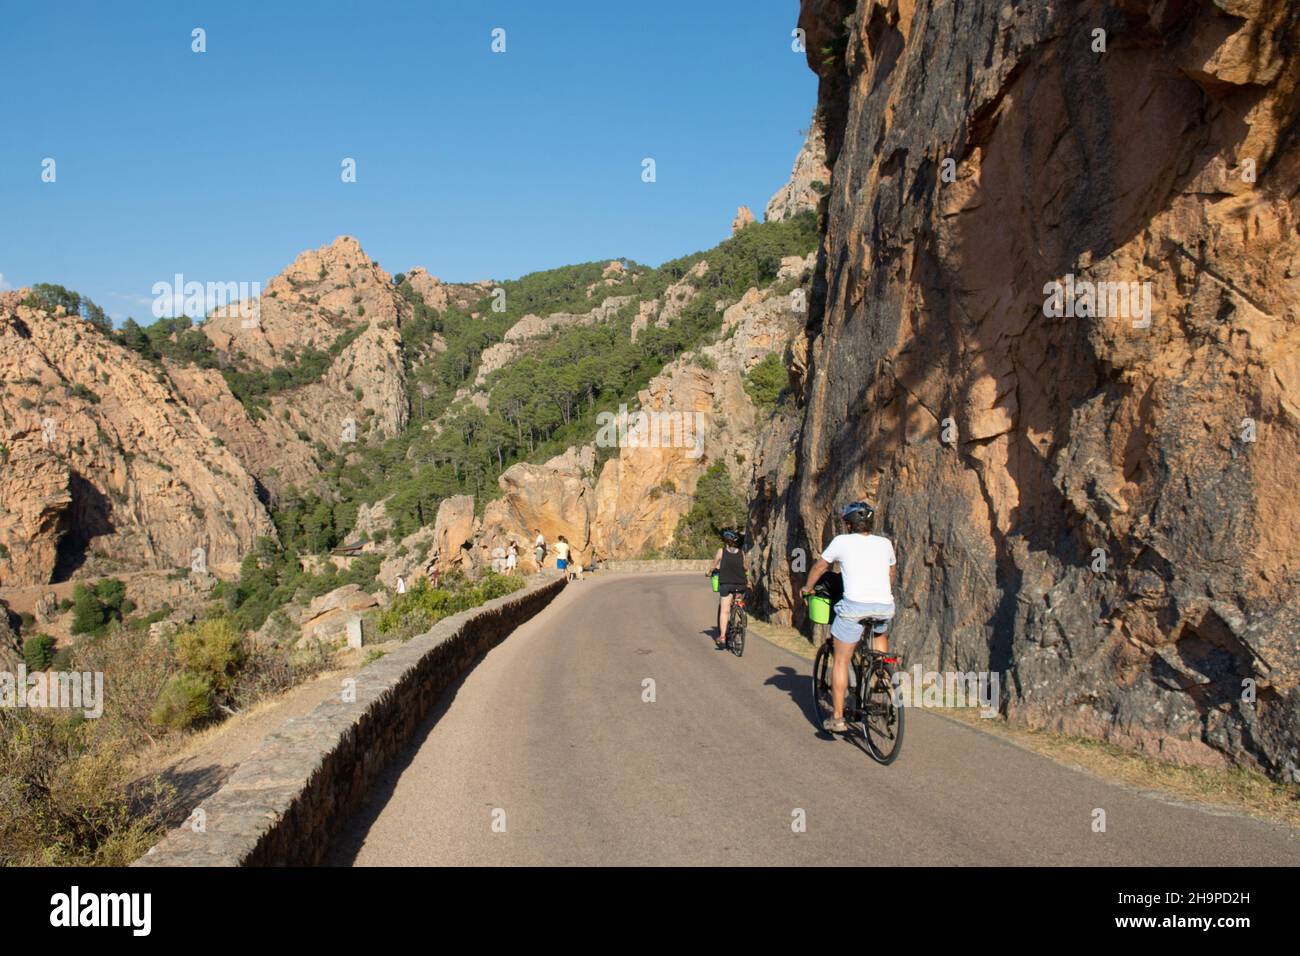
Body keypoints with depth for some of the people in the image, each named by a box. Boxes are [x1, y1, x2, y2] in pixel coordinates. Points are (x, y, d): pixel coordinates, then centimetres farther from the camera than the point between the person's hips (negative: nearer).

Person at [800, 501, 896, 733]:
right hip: (885, 606, 4)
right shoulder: (885, 543, 16)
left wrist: (807, 588, 36)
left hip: (855, 605, -4)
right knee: (880, 633, 37)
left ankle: (837, 718, 8)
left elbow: (820, 566, 19)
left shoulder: (842, 541, 7)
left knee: (841, 661, 8)